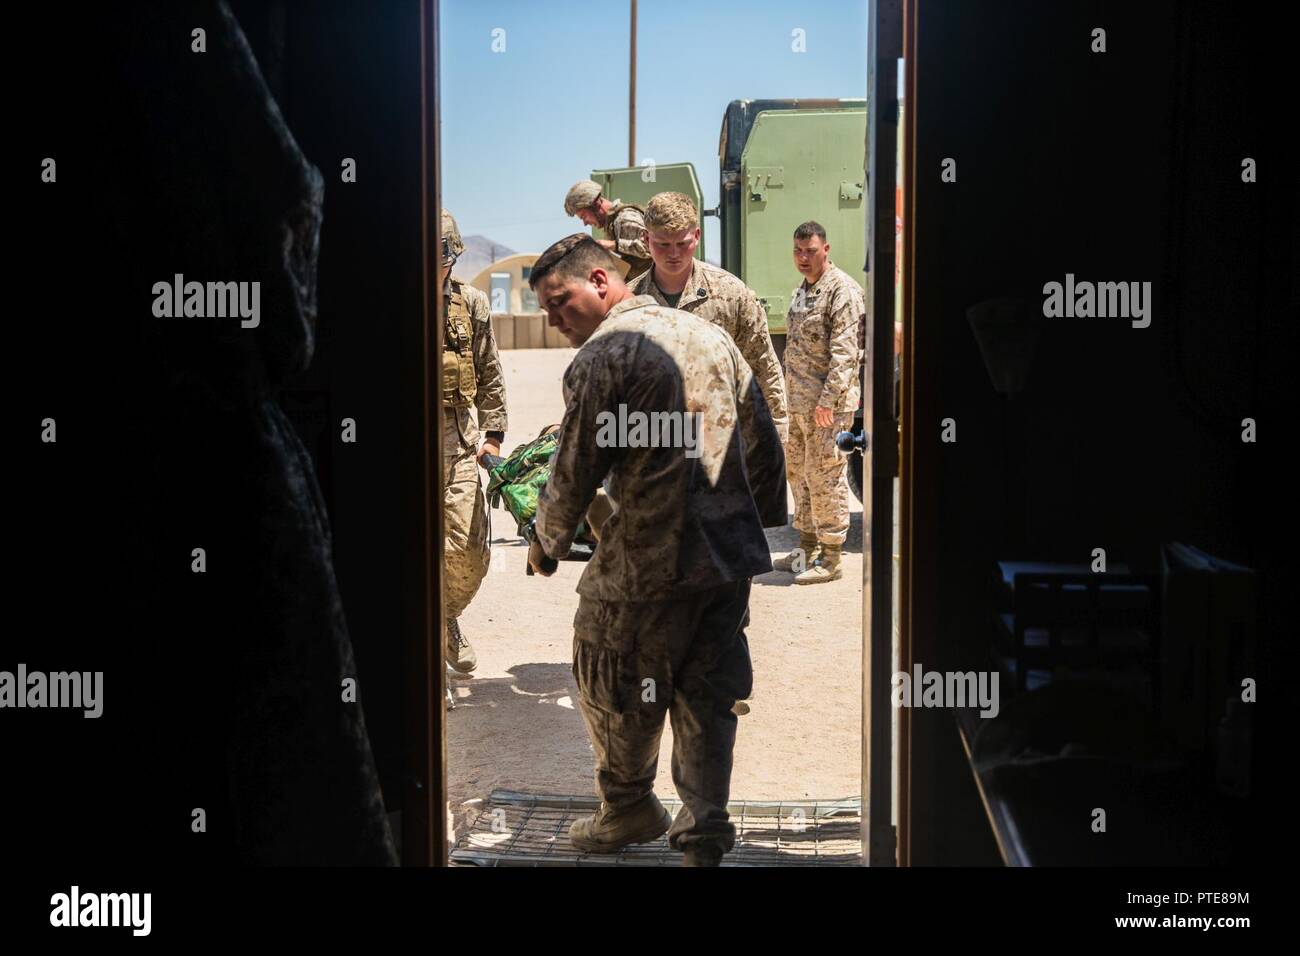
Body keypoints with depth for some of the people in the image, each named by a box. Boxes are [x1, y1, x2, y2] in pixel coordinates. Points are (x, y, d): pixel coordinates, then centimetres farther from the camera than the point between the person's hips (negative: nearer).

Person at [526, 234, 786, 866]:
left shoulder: (602, 356, -12)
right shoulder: (709, 334, 10)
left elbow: (576, 471, -10)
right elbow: (763, 445, 13)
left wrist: (546, 544, 7)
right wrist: (763, 525, 23)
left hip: (648, 562, -7)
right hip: (732, 553, 7)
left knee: (612, 689, 15)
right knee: (707, 696, 14)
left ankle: (630, 808, 32)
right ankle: (704, 836, 16)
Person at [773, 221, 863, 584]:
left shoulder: (842, 290, -11)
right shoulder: (802, 290, 17)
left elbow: (844, 352, -18)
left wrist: (828, 401, -22)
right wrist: (788, 397, 17)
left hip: (828, 403, -9)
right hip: (798, 403, 9)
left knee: (825, 478, -5)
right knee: (798, 473, 14)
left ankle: (830, 560, 2)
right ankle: (807, 548, 26)